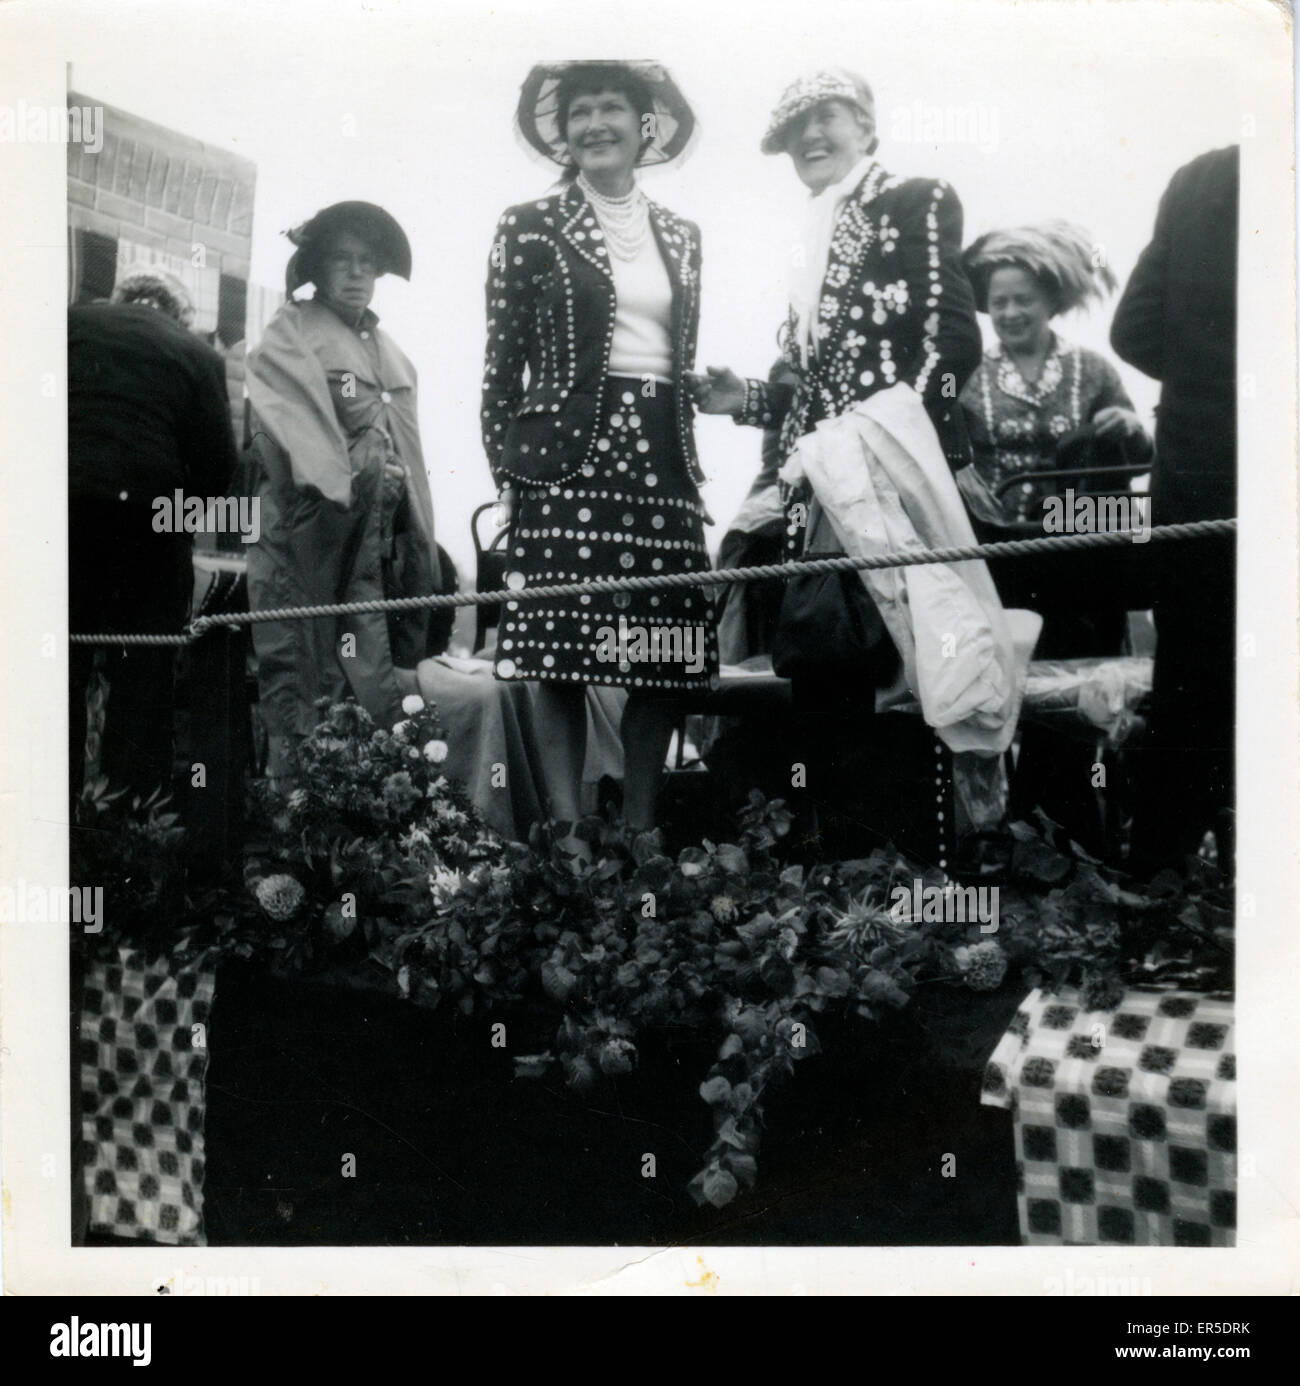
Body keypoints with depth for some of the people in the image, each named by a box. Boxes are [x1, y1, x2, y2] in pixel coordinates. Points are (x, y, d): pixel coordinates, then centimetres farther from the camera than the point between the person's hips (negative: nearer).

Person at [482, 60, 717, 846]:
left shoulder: (679, 235, 17)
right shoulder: (530, 227, 5)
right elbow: (503, 362, 2)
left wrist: (690, 465, 14)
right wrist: (507, 472, -4)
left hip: (662, 460, 4)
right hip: (567, 459, -4)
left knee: (667, 656, 1)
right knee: (564, 657, -7)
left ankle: (641, 828, 11)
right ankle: (567, 832, -1)